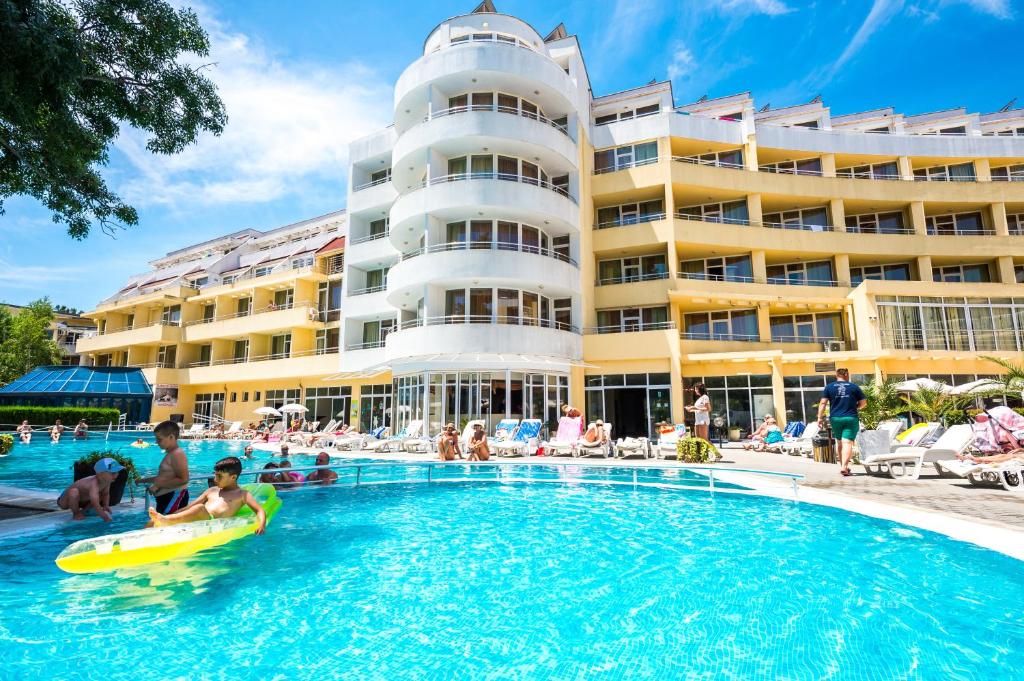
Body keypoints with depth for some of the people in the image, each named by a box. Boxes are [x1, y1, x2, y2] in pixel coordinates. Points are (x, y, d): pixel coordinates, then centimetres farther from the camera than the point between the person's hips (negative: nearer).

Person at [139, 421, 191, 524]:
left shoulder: (177, 454, -17)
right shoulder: (169, 454, 16)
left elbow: (183, 479, -26)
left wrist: (158, 485, -20)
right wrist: (145, 480, 17)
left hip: (174, 497, -11)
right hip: (166, 497, 11)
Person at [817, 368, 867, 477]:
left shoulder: (829, 387, 5)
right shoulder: (854, 387, 4)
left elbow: (823, 403, -2)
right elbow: (863, 403, 6)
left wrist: (820, 417, -2)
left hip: (835, 418, 2)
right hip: (851, 419, -2)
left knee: (841, 442, 15)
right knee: (848, 443, -7)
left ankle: (844, 466, 22)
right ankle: (844, 467, -17)